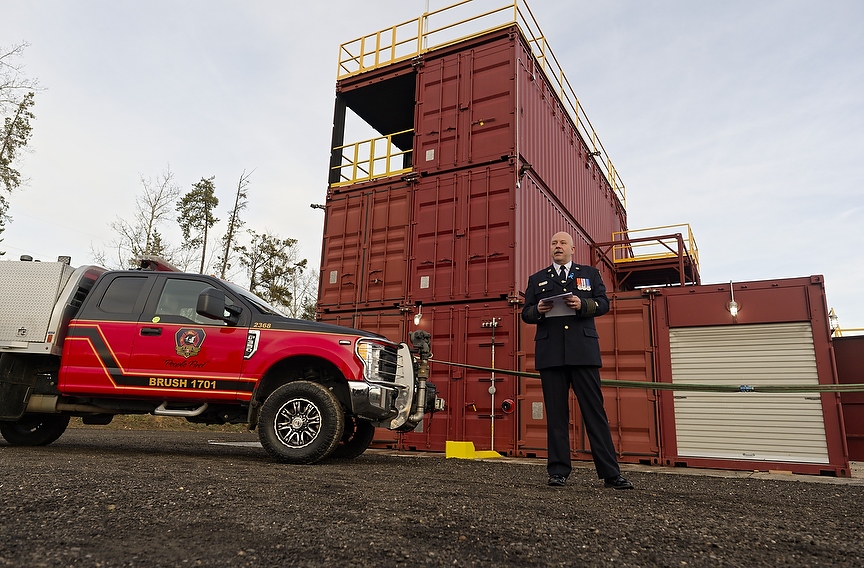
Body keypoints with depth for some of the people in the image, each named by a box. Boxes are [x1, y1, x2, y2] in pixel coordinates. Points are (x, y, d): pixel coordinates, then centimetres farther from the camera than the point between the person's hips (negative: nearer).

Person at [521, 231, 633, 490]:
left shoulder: (590, 273, 17)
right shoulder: (537, 279, 18)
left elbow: (603, 303, 6)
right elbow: (526, 314, 12)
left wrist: (583, 305, -13)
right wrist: (538, 310, -10)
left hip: (583, 351, -1)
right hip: (550, 353, 1)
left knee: (594, 410, -1)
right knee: (556, 412, 2)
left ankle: (610, 473, 4)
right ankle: (558, 471, 8)